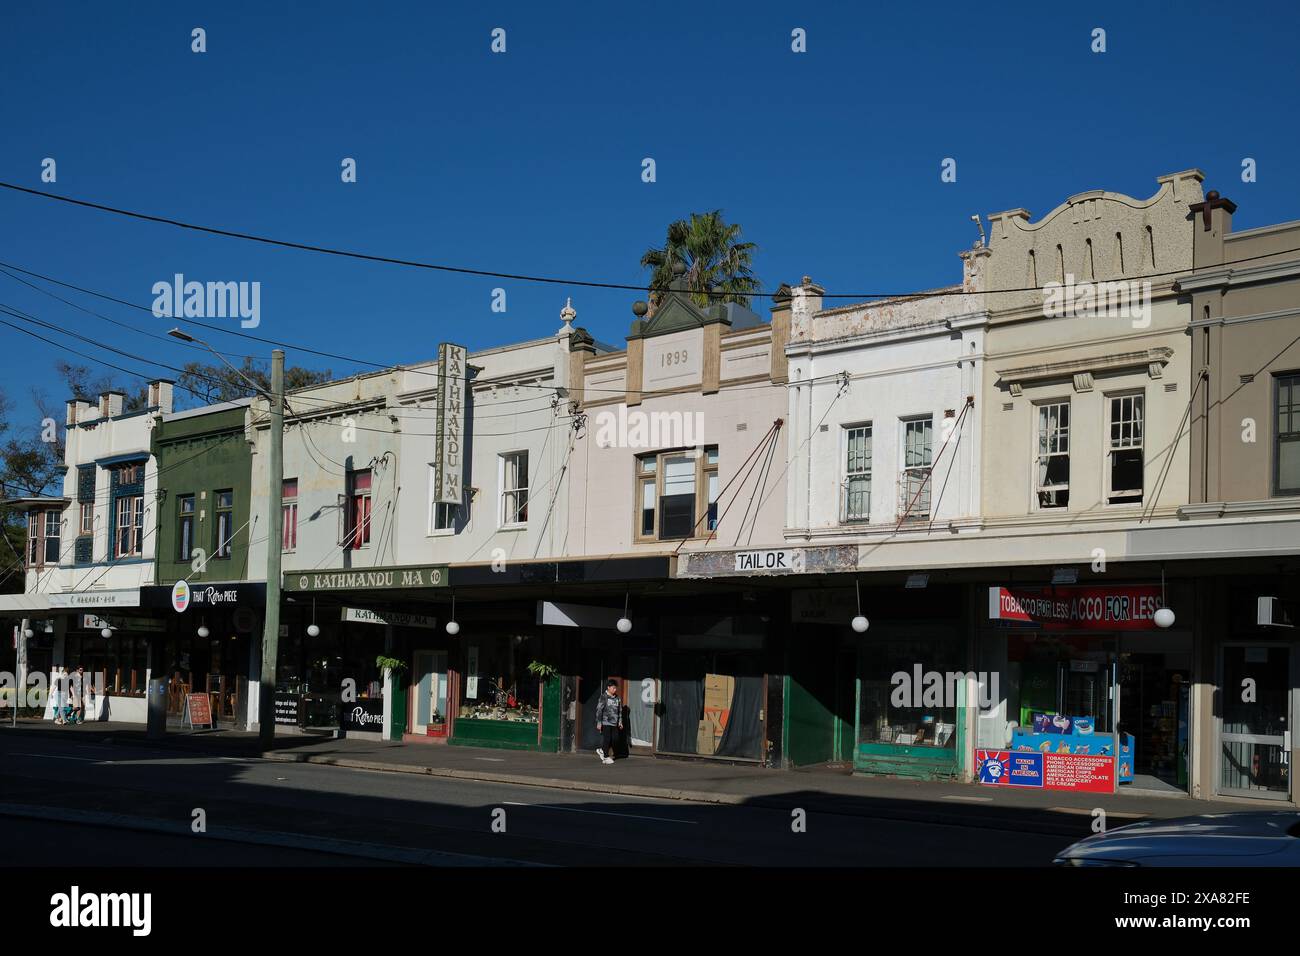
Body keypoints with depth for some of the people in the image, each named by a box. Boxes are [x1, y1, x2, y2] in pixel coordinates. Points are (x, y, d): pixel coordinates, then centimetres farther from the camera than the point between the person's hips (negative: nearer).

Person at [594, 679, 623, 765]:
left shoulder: (617, 698, 10)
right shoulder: (603, 697, -8)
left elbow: (620, 711, 18)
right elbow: (599, 710, -9)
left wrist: (620, 722, 13)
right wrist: (598, 723, -13)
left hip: (614, 723, 6)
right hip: (605, 723, -6)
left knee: (615, 739, 2)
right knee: (607, 739, -5)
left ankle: (601, 750, 22)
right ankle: (606, 758, 7)